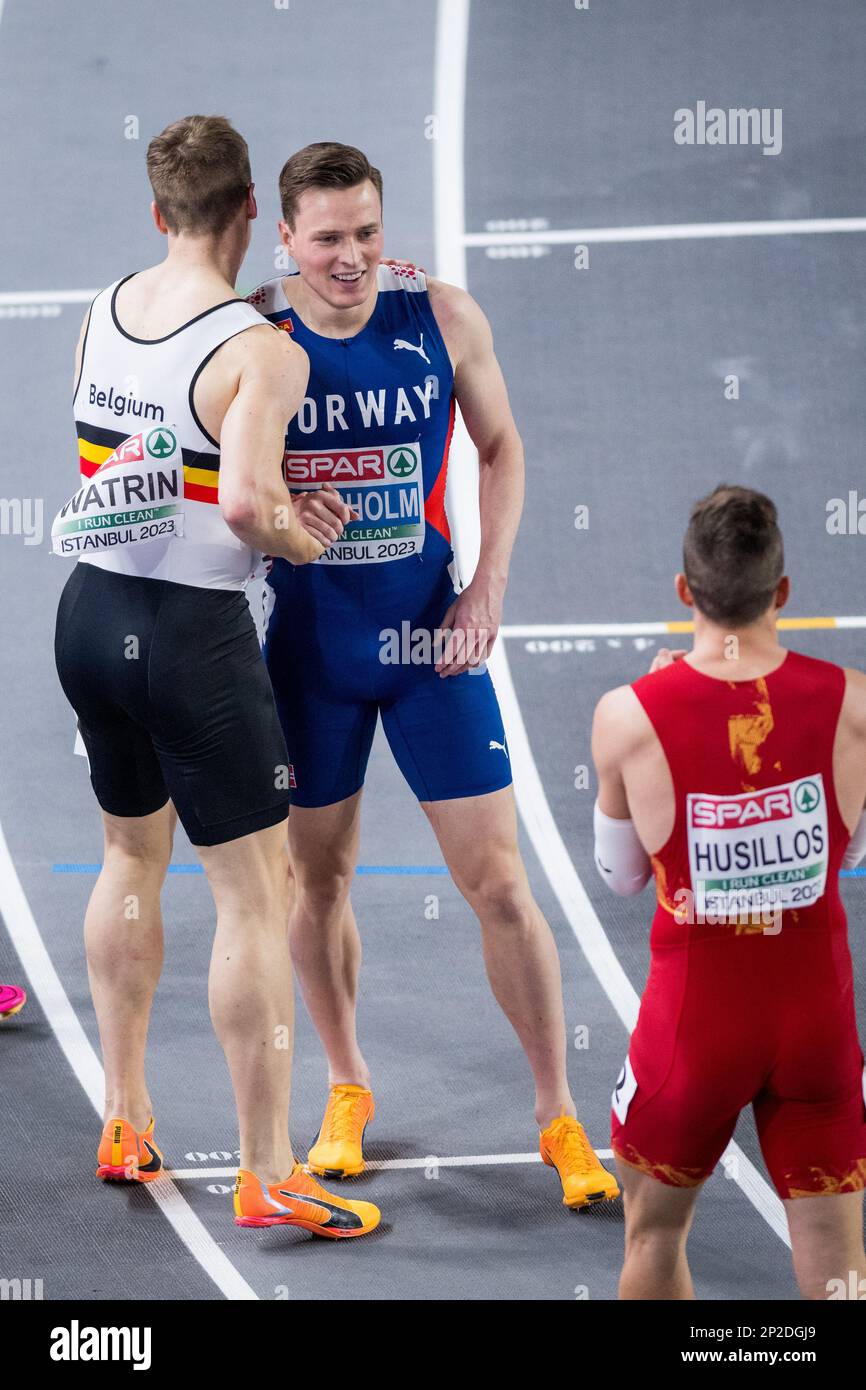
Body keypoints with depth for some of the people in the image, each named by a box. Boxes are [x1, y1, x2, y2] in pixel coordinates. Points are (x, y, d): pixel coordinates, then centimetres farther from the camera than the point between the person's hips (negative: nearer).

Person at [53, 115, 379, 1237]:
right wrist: (309, 543, -8)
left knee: (131, 855, 24)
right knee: (255, 892, -1)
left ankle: (125, 1122, 30)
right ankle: (266, 1175, 0)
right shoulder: (263, 351, -16)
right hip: (194, 633, -7)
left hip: (90, 610, 7)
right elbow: (245, 504, -28)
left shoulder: (100, 315, 4)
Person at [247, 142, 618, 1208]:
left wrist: (487, 587, -5)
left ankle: (556, 1114, 10)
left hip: (429, 633, 0)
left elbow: (500, 448, 5)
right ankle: (347, 1089, 33)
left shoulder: (444, 318, -8)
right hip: (308, 640, 0)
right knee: (318, 877, 12)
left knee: (498, 881, -1)